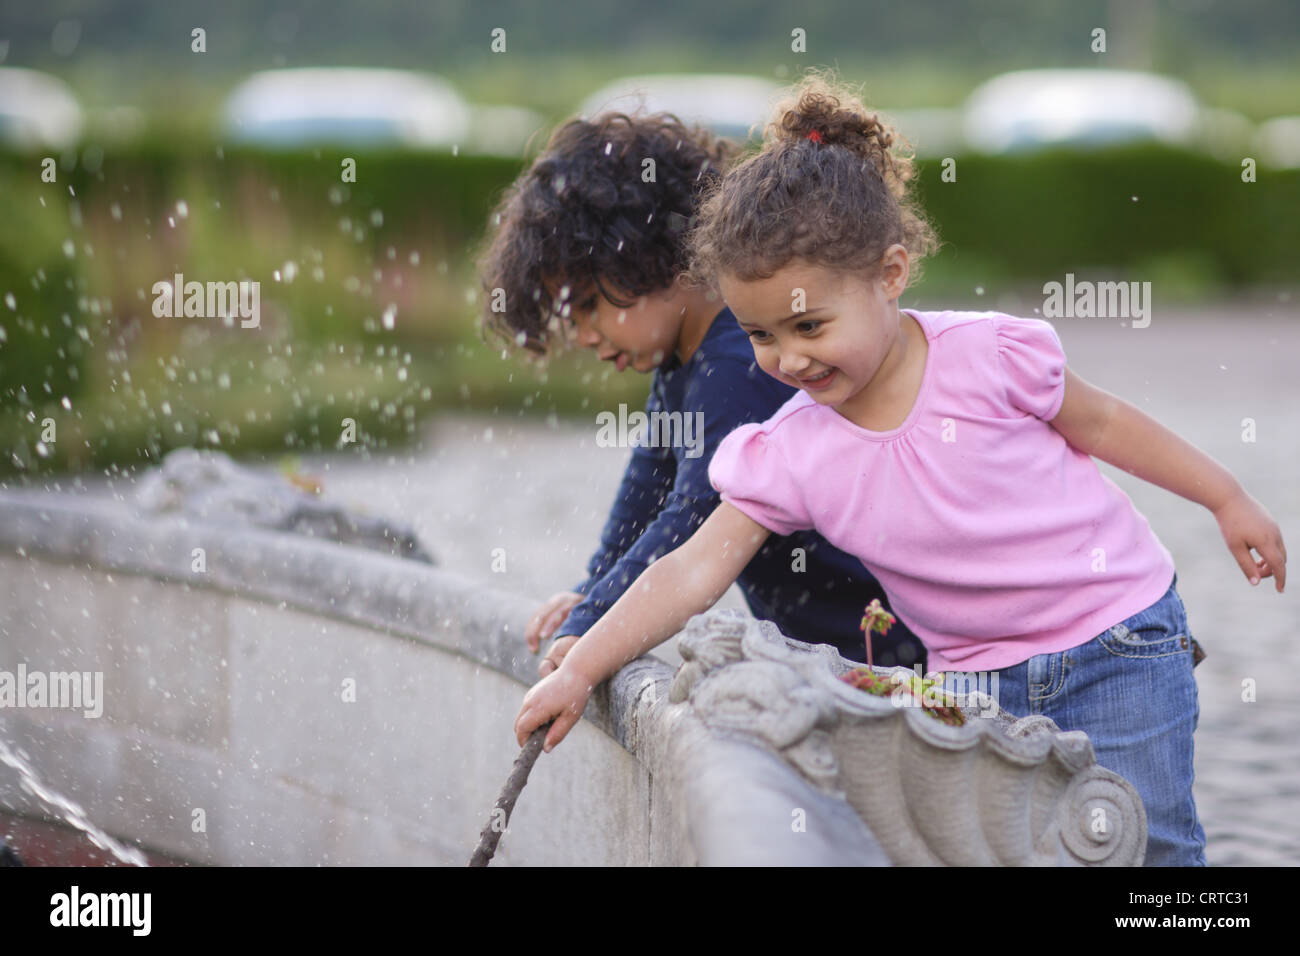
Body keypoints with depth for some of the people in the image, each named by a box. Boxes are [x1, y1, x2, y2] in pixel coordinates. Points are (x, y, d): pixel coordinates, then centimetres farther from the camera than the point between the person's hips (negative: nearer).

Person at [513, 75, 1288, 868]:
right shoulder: (789, 455, -9)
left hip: (1121, 638, -3)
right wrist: (580, 671, -16)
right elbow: (692, 572, -9)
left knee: (1148, 844, -5)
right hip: (980, 680, 3)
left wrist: (1229, 499, 8)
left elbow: (1103, 423, -1)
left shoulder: (990, 356, -16)